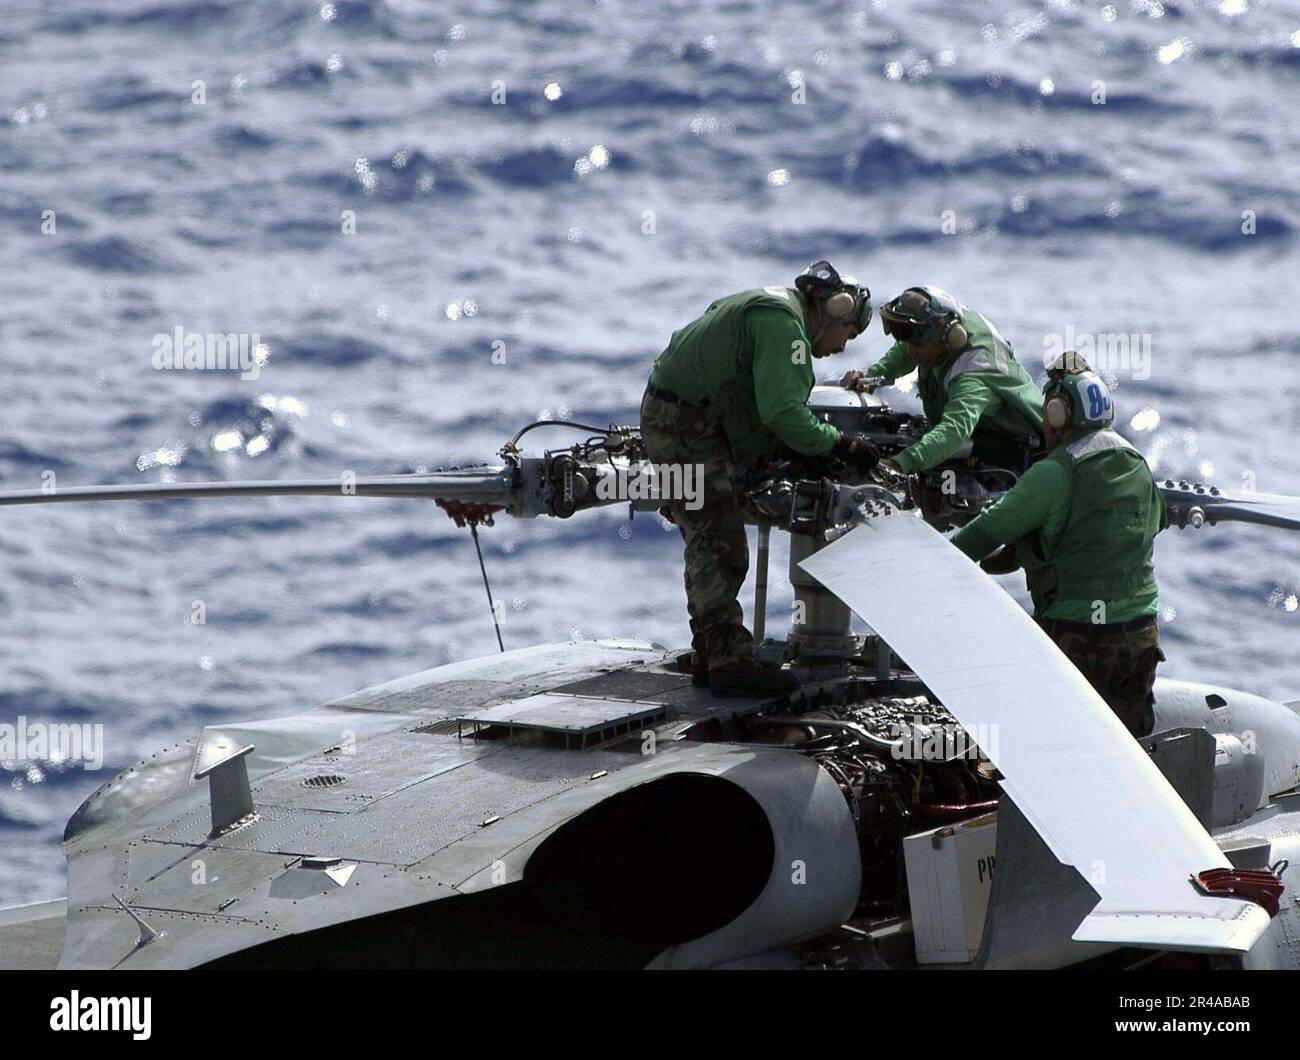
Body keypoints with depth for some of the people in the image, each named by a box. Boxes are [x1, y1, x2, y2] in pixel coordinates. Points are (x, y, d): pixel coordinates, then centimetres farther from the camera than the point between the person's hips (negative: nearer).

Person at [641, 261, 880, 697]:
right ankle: (729, 664, -14)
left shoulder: (768, 306, 19)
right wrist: (838, 444, -14)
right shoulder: (783, 321, -15)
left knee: (706, 543, 16)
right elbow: (782, 411, -22)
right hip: (689, 425, -11)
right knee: (720, 548, -12)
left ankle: (709, 656, 22)